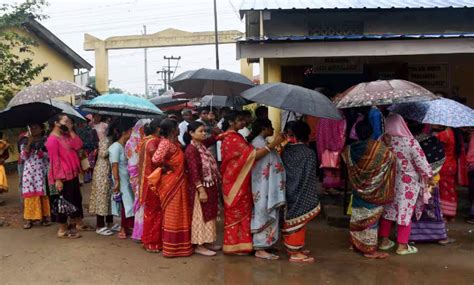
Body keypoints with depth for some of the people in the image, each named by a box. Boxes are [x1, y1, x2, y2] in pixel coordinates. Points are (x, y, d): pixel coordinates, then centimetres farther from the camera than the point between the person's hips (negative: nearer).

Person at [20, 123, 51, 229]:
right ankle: (29, 218, 2)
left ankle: (45, 216, 9)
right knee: (30, 194, -1)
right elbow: (23, 156, -2)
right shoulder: (25, 143, 11)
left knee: (43, 194, 1)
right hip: (29, 172, 2)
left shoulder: (46, 141, 5)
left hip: (42, 171, -1)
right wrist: (29, 143, -7)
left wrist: (41, 153, -15)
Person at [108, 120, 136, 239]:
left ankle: (126, 228, 20)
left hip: (128, 179, 7)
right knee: (125, 204, -1)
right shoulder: (116, 147, -13)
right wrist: (117, 182, -18)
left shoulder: (127, 146, 9)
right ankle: (123, 229, 13)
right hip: (121, 181, -7)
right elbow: (114, 166, -16)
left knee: (129, 204, 8)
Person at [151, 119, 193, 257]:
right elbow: (156, 159, -30)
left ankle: (176, 245, 27)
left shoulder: (174, 143, 10)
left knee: (177, 214, 16)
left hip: (177, 182, 9)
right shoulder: (166, 143, -18)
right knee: (172, 214, 1)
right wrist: (166, 167, -17)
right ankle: (171, 247, 12)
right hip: (171, 182, -9)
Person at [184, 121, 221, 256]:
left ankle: (206, 242, 26)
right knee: (200, 216, 0)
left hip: (210, 186, 9)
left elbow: (213, 139, 24)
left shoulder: (202, 145, 7)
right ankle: (199, 245, 9)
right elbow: (194, 172, -21)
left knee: (208, 215, 15)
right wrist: (201, 190, -23)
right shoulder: (191, 149, -17)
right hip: (200, 187, -9)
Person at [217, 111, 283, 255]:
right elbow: (253, 155, -27)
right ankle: (236, 245, 9)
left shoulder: (233, 137, 13)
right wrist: (273, 144, -29)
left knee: (236, 212, 15)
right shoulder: (233, 138, -20)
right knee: (238, 212, -1)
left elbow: (246, 155, 16)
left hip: (237, 180, 10)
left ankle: (234, 243, 23)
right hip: (236, 181, -10)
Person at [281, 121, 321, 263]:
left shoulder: (285, 150, 0)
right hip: (301, 195, -5)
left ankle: (292, 247, 29)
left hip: (288, 192, 6)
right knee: (298, 222, 3)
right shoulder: (309, 153, -14)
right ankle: (296, 252, 9)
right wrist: (312, 198, -6)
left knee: (290, 221, 16)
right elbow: (309, 179, -12)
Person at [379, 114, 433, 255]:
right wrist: (428, 176, 2)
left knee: (388, 211, 16)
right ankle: (402, 246, 14)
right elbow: (421, 162, -14)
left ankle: (384, 241, 25)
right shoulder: (410, 142, -17)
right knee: (405, 213, 7)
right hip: (408, 185, -4)